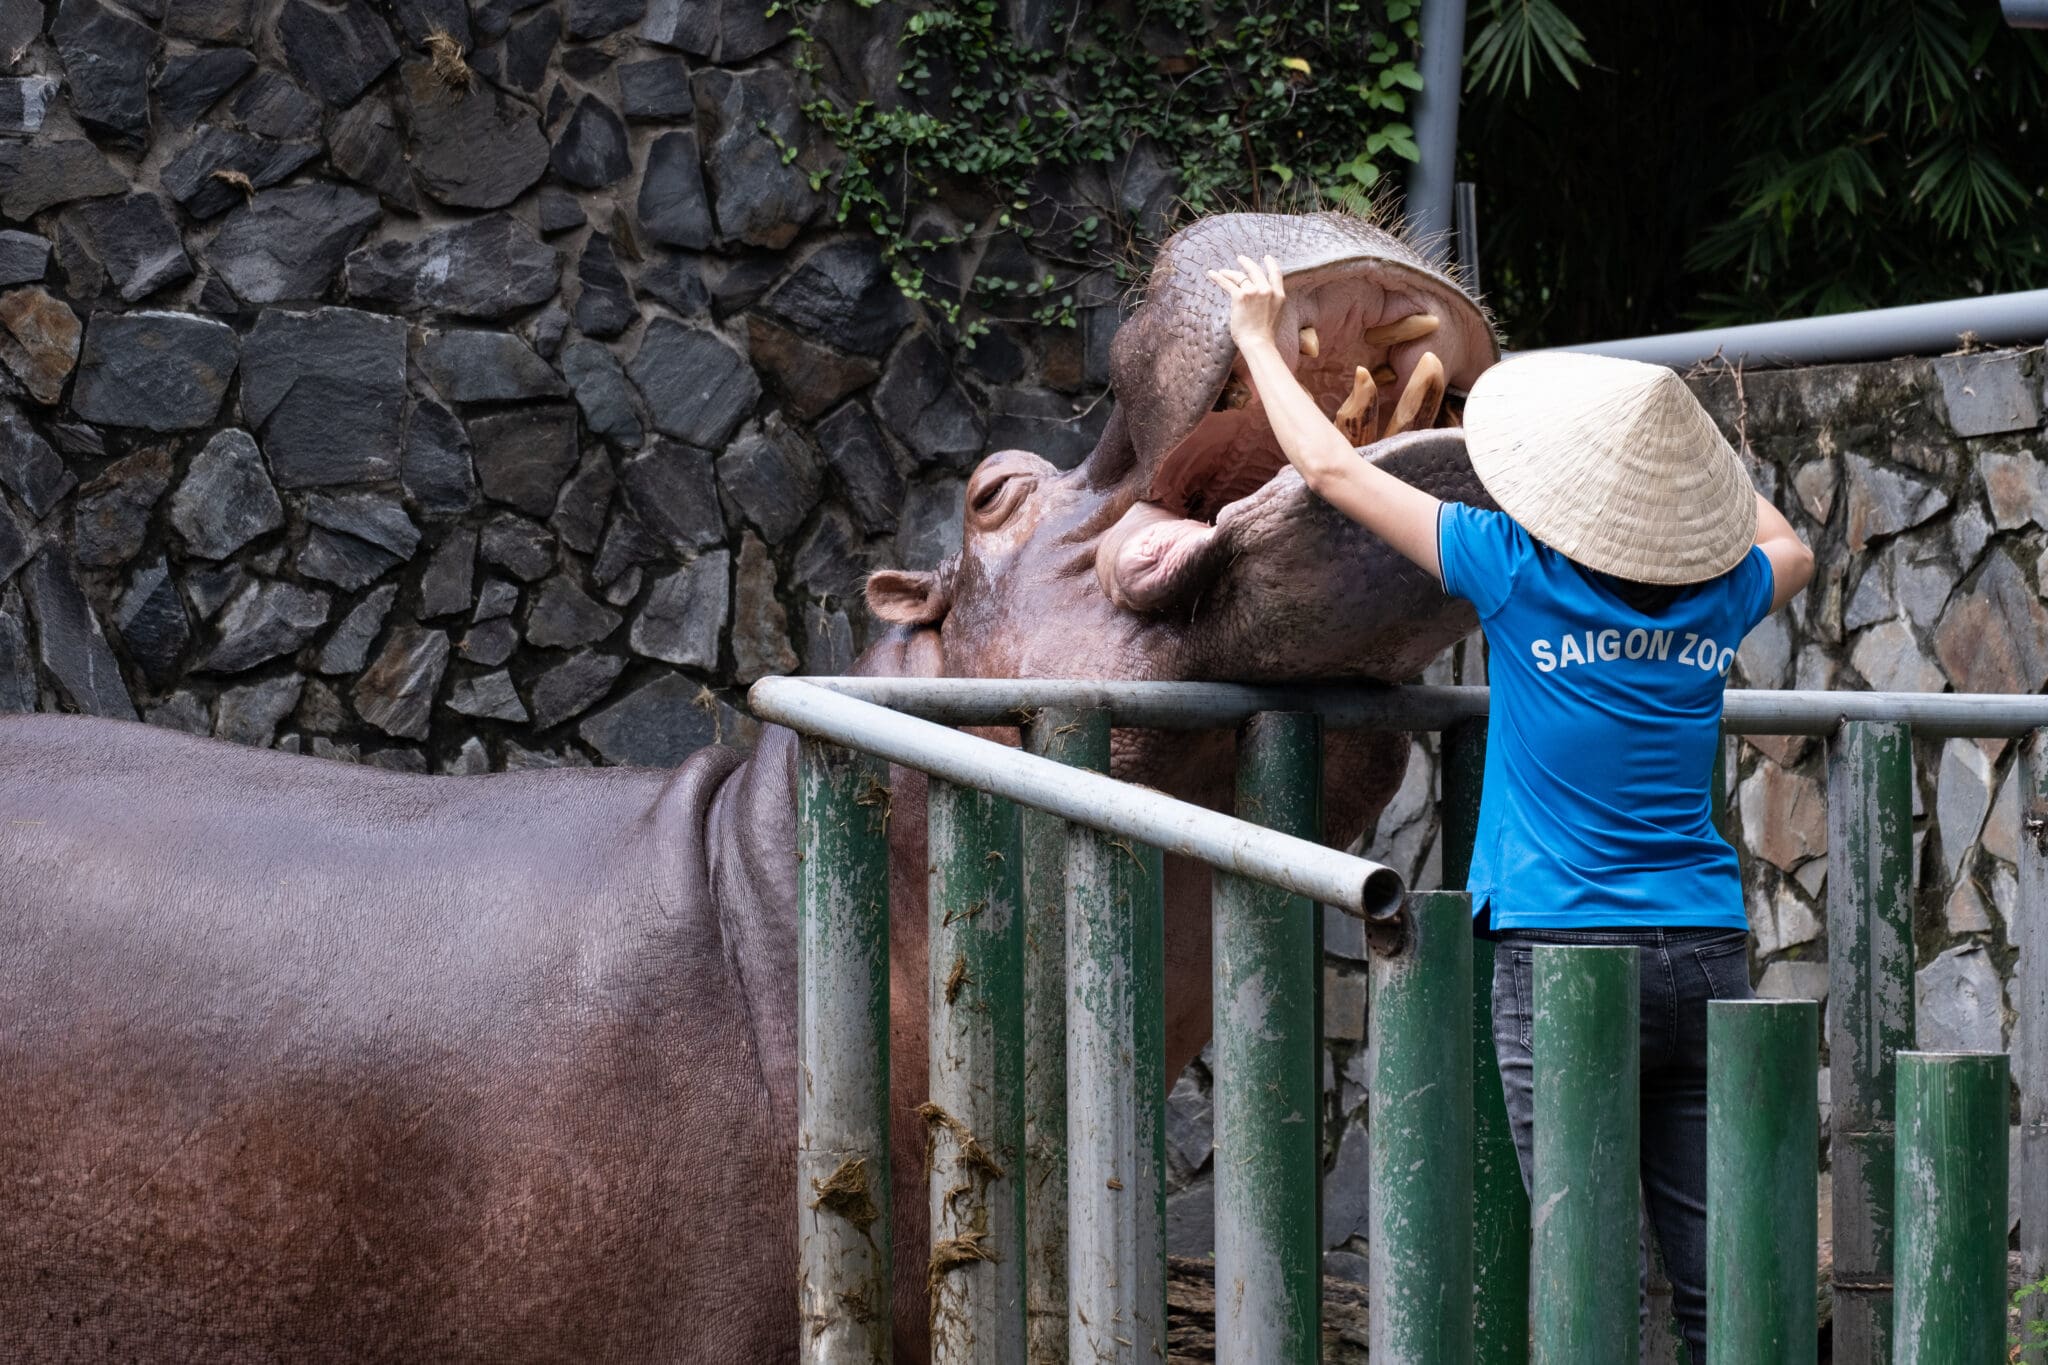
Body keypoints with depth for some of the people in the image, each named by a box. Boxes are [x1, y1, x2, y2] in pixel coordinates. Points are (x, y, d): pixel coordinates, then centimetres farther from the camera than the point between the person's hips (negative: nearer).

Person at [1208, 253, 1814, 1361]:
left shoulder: (1521, 573, -6)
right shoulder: (1720, 594, 5)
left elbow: (1330, 468, 4)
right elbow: (1790, 546, 32)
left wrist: (1259, 341, 18)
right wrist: (1682, 456, 39)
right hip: (1708, 956, 4)